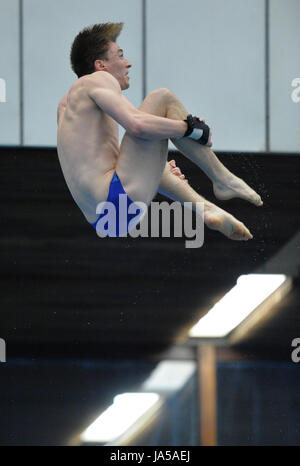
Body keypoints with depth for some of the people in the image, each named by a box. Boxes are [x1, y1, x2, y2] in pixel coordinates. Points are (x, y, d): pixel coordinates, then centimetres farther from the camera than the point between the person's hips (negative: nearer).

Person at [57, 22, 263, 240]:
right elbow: (137, 124, -19)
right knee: (162, 98, -3)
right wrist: (192, 128, -6)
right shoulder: (98, 80, -1)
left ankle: (205, 207, 20)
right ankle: (223, 180, 1)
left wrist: (158, 168, 40)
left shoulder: (67, 104, 26)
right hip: (120, 196, -10)